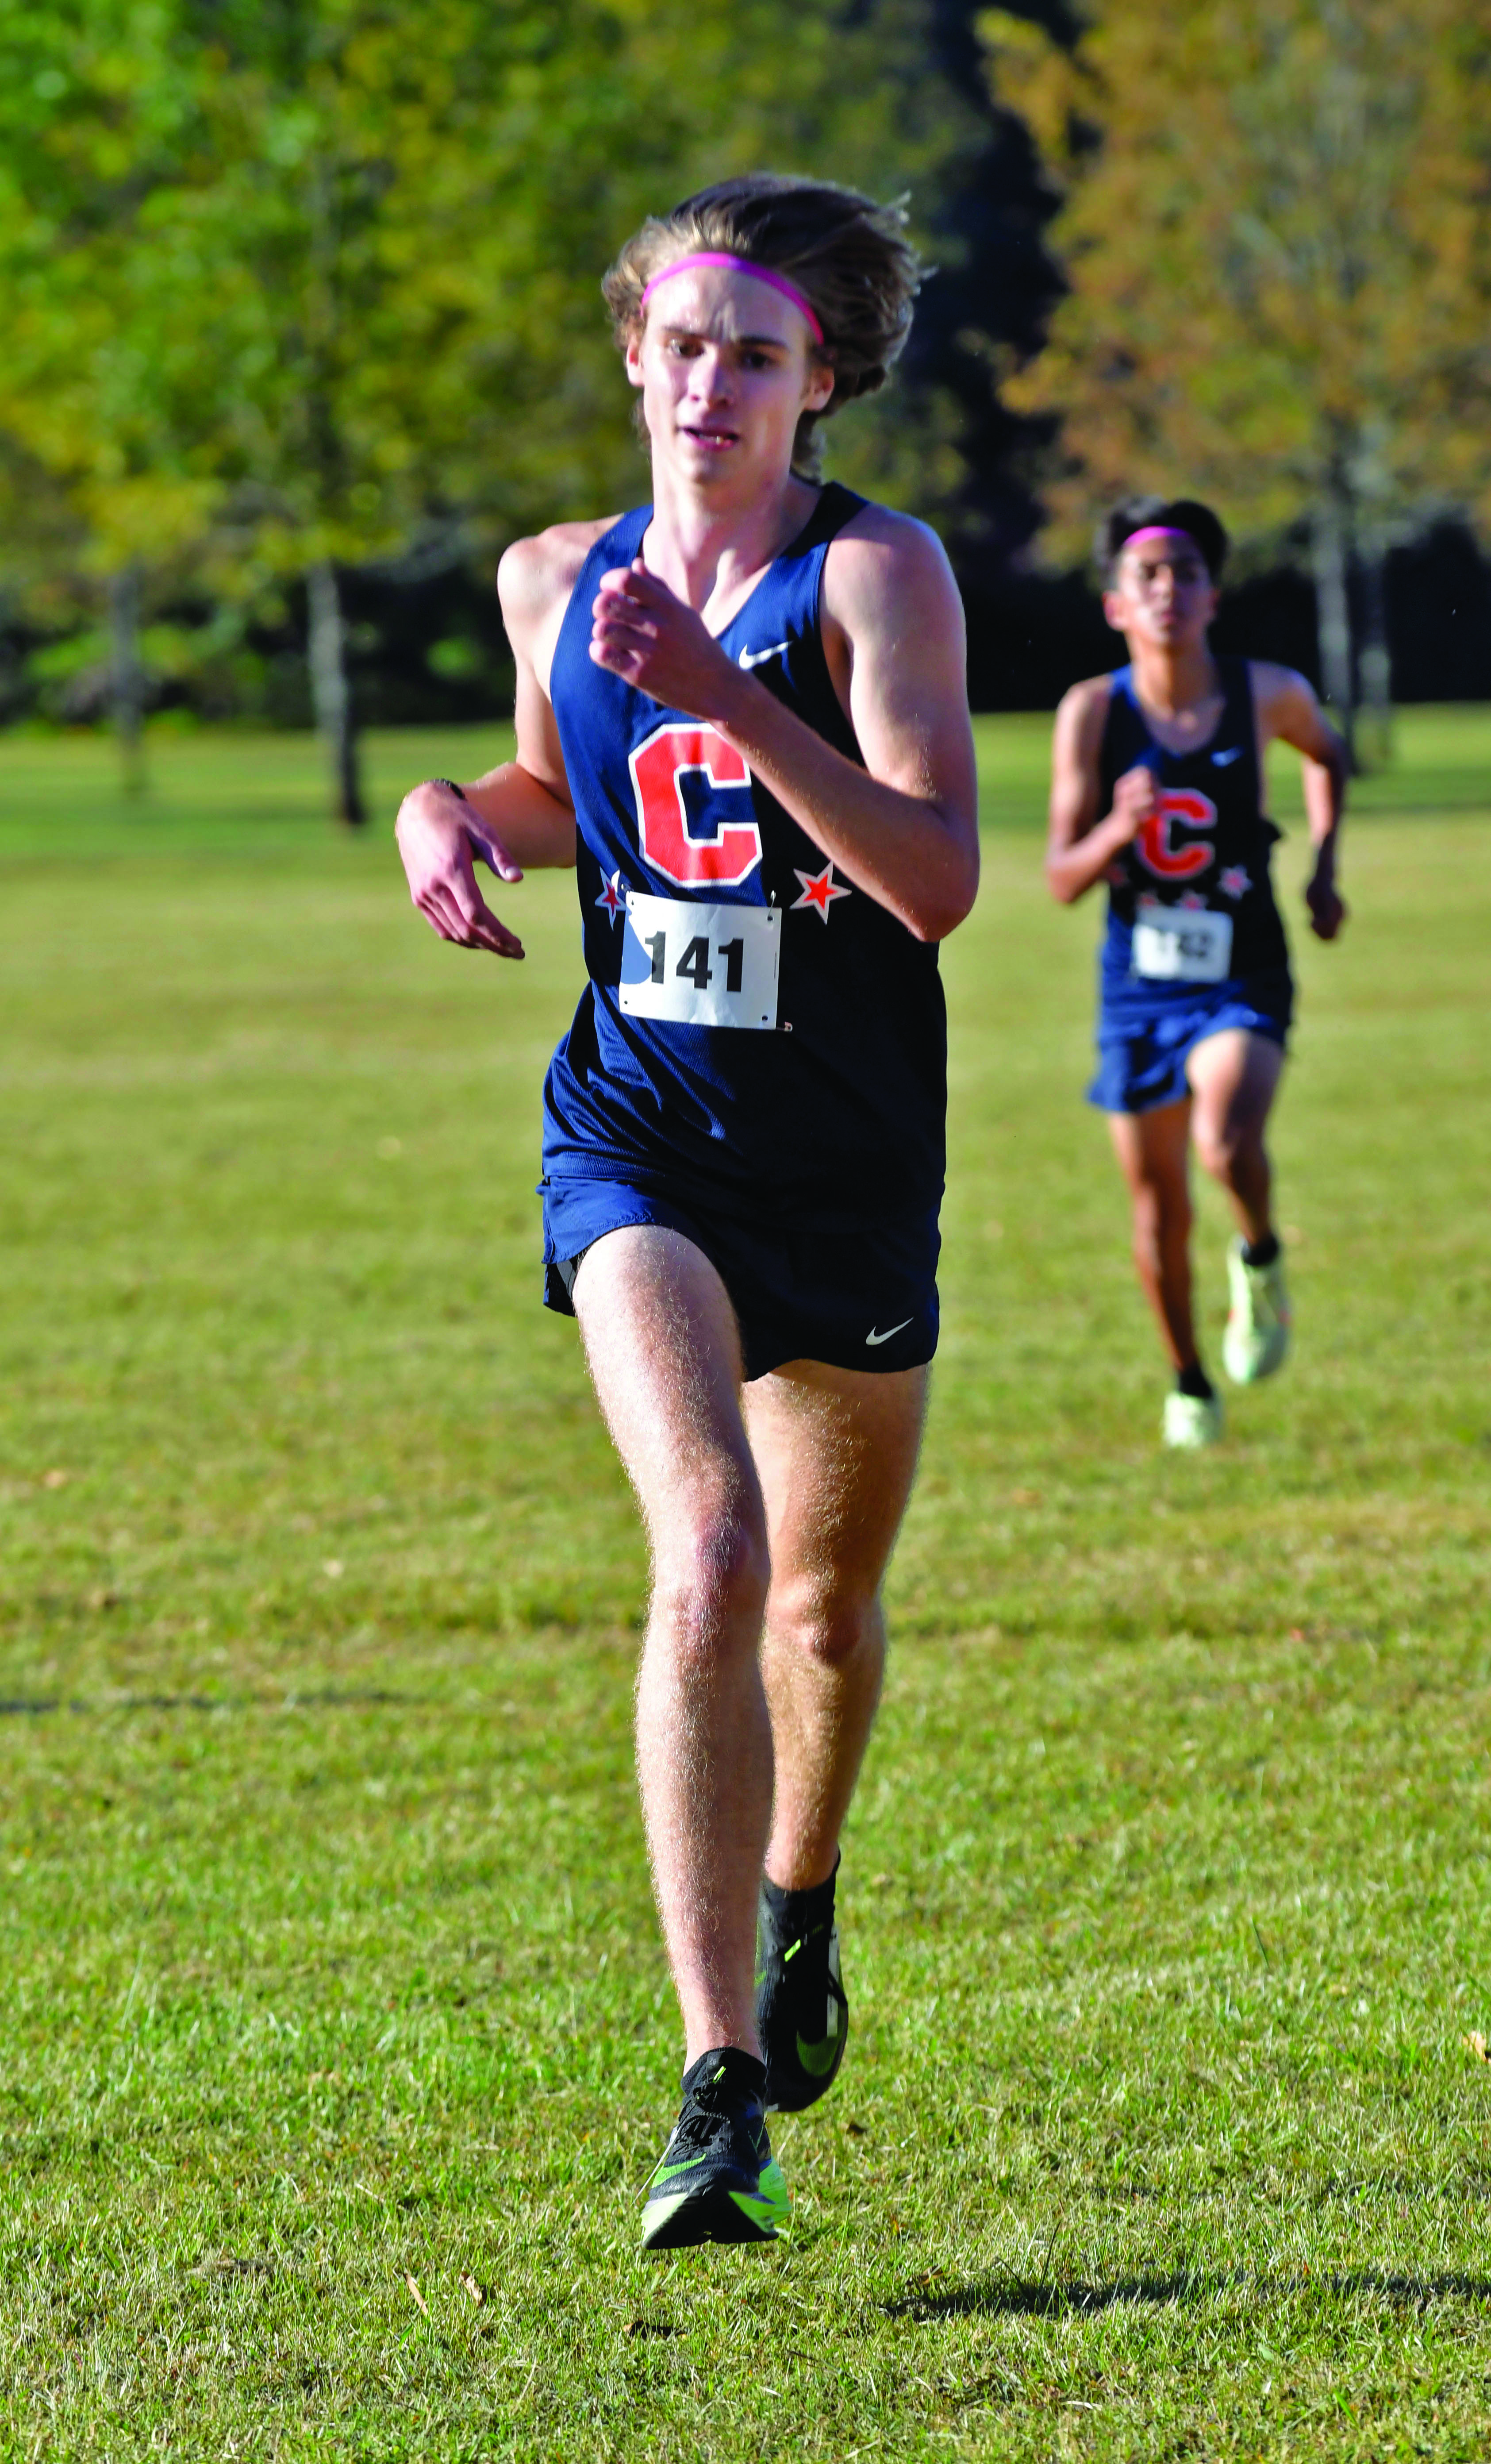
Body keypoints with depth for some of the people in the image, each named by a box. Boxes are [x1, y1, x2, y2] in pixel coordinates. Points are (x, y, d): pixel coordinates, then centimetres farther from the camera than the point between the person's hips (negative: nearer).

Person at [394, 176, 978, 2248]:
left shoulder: (877, 574, -9)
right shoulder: (557, 581, 4)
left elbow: (940, 879, -21)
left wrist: (735, 701, -30)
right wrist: (456, 812, 3)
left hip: (852, 1163, 0)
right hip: (640, 1140, 0)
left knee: (828, 1602, 16)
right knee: (711, 1558, -22)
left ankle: (798, 1902, 50)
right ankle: (724, 2092, -26)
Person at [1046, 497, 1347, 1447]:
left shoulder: (1269, 693, -6)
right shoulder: (1095, 711, -9)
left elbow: (1326, 755, 20)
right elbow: (1062, 879, -7)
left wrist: (1324, 868, 11)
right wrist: (1118, 829, -27)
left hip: (1241, 976, -1)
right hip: (1139, 980, 1)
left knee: (1229, 1142, -28)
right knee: (1159, 1206, 9)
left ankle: (1262, 1259, 4)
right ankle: (1190, 1386, 31)